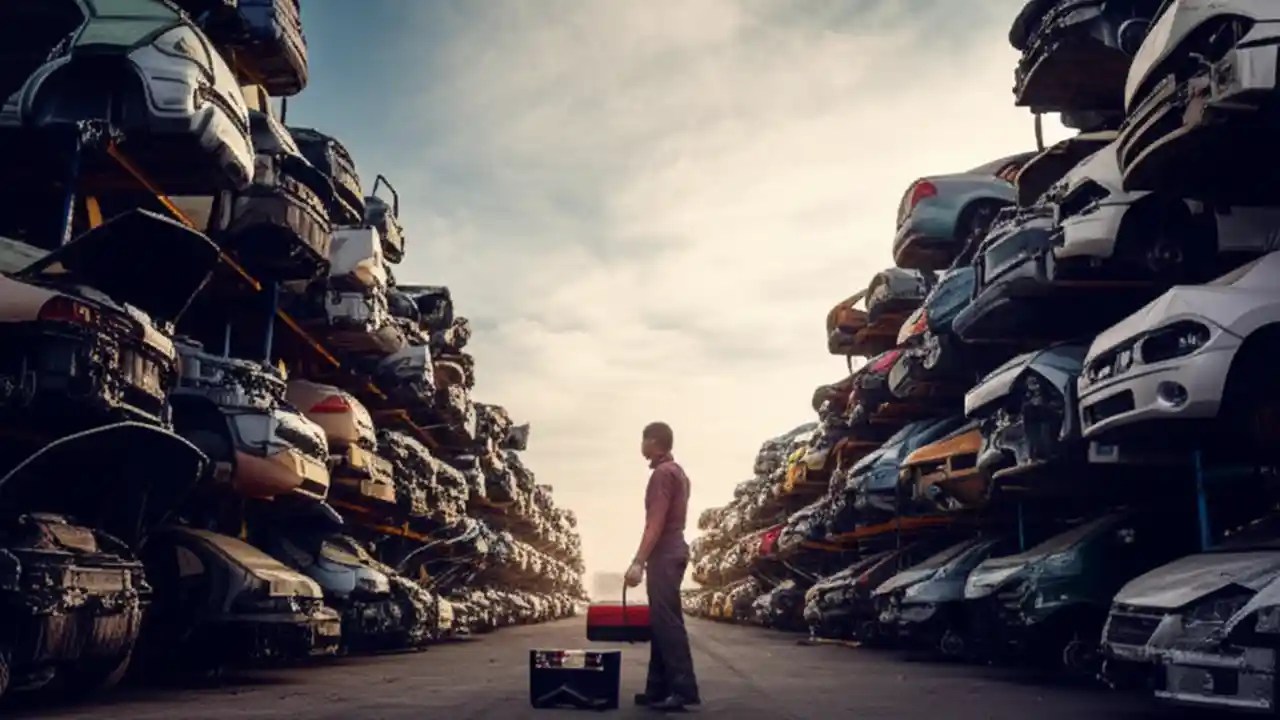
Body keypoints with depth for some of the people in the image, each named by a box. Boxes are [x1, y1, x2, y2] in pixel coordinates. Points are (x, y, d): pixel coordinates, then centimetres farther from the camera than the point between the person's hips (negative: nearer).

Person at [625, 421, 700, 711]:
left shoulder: (662, 473, -12)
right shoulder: (677, 472, 18)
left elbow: (655, 524, -19)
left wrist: (638, 562, -21)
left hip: (664, 556, -10)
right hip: (673, 553, 10)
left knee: (667, 623, -10)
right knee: (662, 622, 11)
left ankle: (684, 689, -11)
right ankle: (659, 688, 14)